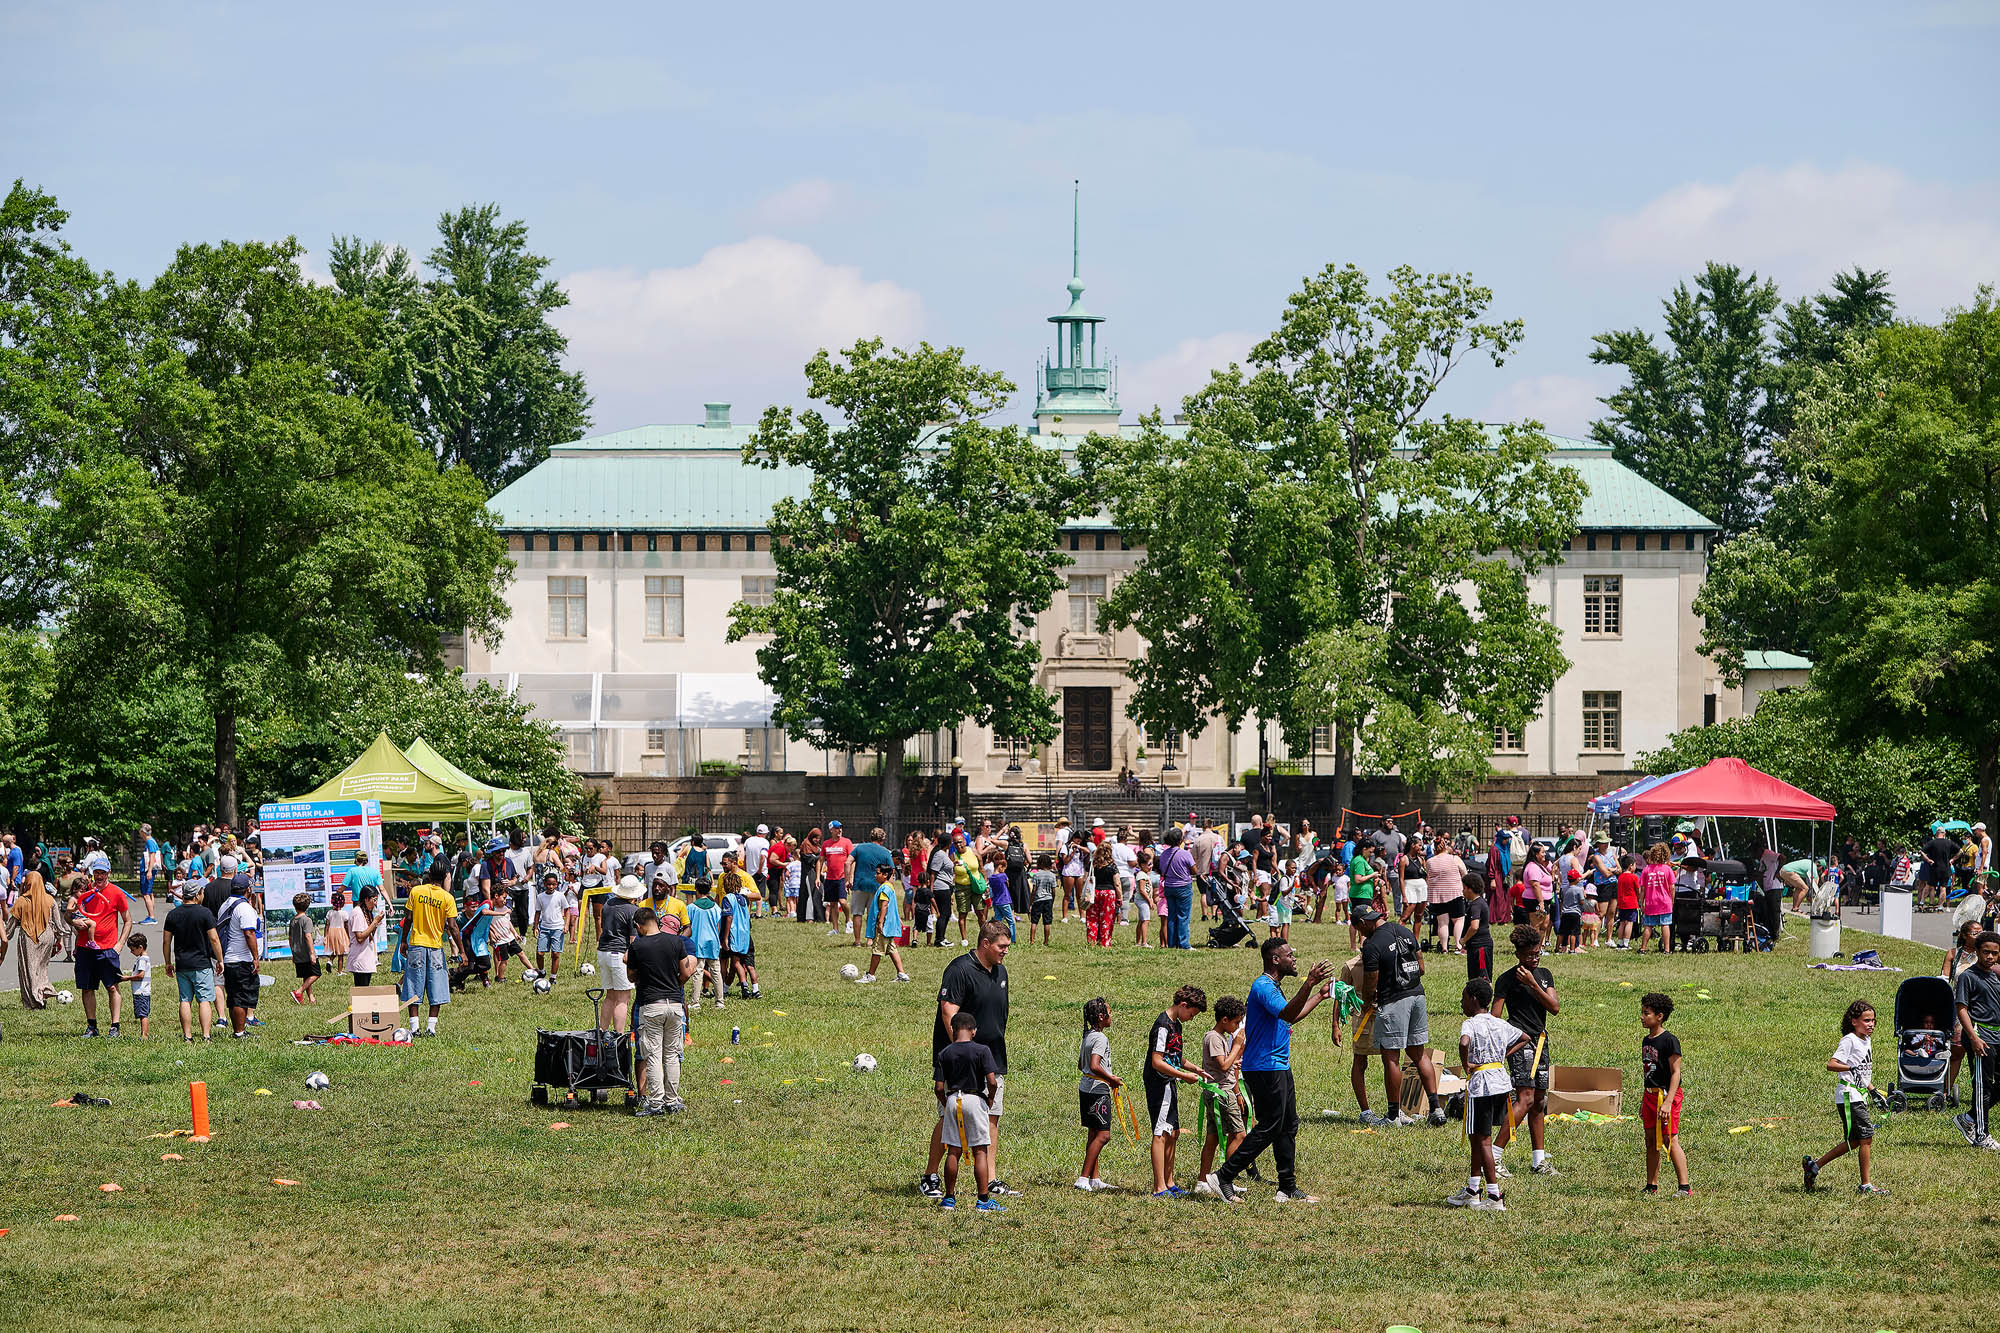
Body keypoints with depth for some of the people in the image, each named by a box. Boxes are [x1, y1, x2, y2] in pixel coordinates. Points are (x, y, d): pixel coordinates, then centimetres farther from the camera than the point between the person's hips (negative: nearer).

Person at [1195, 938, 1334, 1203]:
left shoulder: (1272, 987, 19)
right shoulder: (1263, 987, -16)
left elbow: (1292, 1015, 35)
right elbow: (1287, 1014, -32)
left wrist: (1320, 995, 40)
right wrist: (1309, 984, -38)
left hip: (1279, 1067, 11)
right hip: (1266, 1069, -11)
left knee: (1288, 1127, 11)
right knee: (1268, 1128, -9)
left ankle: (1288, 1189, 15)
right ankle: (1222, 1178, -7)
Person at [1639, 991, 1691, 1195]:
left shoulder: (1669, 1041, -13)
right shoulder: (1646, 1041, 13)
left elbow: (1675, 1073, -16)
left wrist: (1668, 1102, -22)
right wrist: (1645, 1101, 22)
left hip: (1667, 1094, -8)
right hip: (1650, 1094, 8)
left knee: (1670, 1140, -10)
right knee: (1651, 1140, 10)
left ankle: (1685, 1186, -9)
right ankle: (1652, 1186, 17)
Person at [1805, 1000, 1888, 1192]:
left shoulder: (1867, 1041, 15)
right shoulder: (1849, 1041, -13)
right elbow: (1831, 1064, -22)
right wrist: (1851, 1068, -35)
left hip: (1859, 1095, 9)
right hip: (1848, 1095, -9)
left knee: (1854, 1141, 12)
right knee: (1867, 1137, -10)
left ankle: (1814, 1164, 23)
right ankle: (1865, 1184, -4)